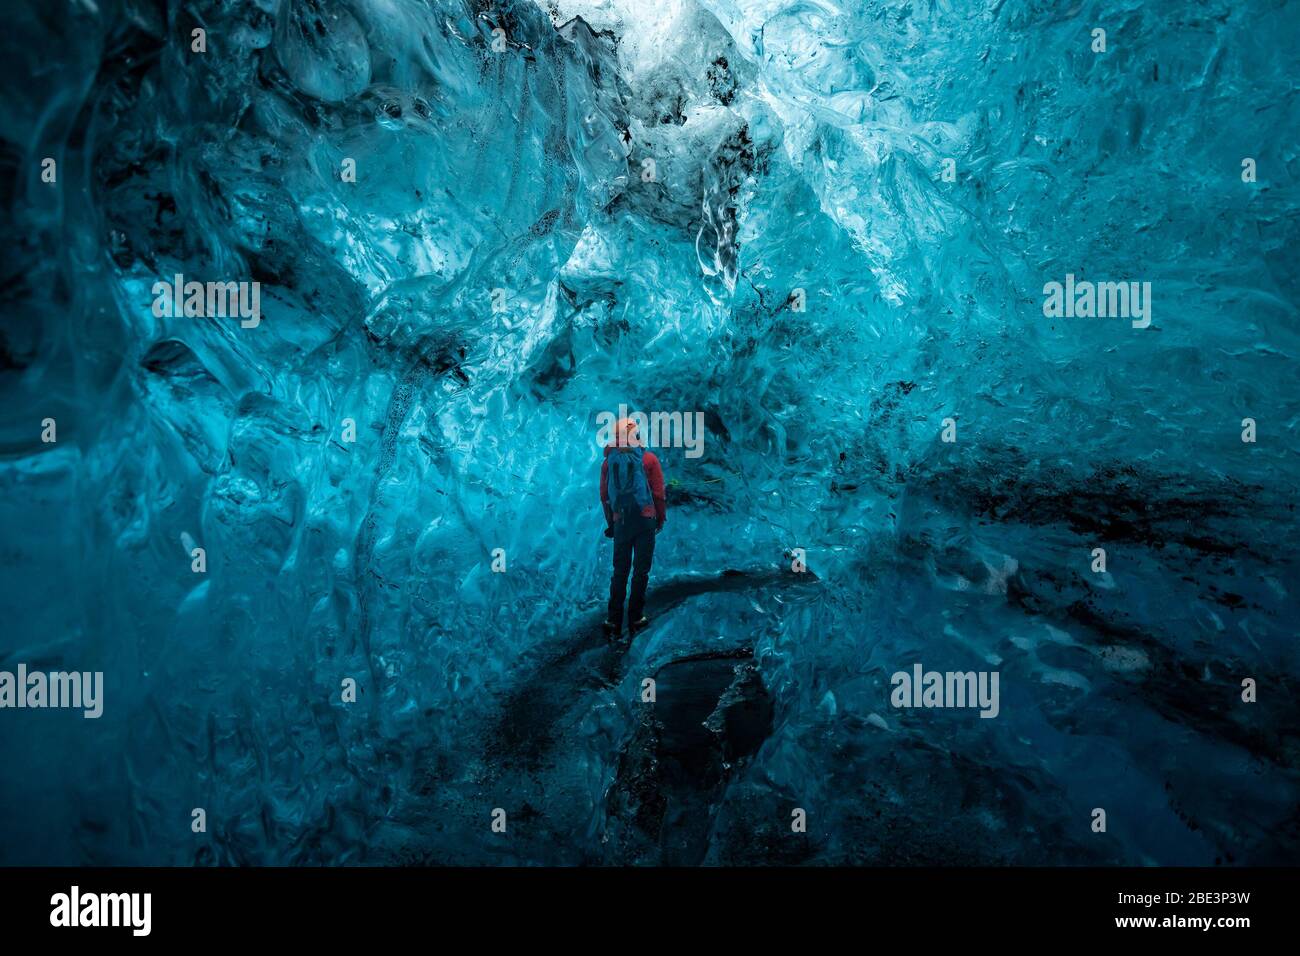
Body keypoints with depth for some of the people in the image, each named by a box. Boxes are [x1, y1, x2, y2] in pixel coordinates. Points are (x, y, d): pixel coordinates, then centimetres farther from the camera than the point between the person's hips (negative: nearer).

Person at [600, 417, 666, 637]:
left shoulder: (608, 462, 3)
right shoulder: (649, 459, -4)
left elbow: (604, 496, 8)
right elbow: (659, 493, -5)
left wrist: (610, 522, 18)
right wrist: (661, 518, 7)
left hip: (620, 522, 2)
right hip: (645, 520, -2)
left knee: (620, 571, 11)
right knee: (641, 570, 5)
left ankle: (613, 620, 10)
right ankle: (635, 619, 6)